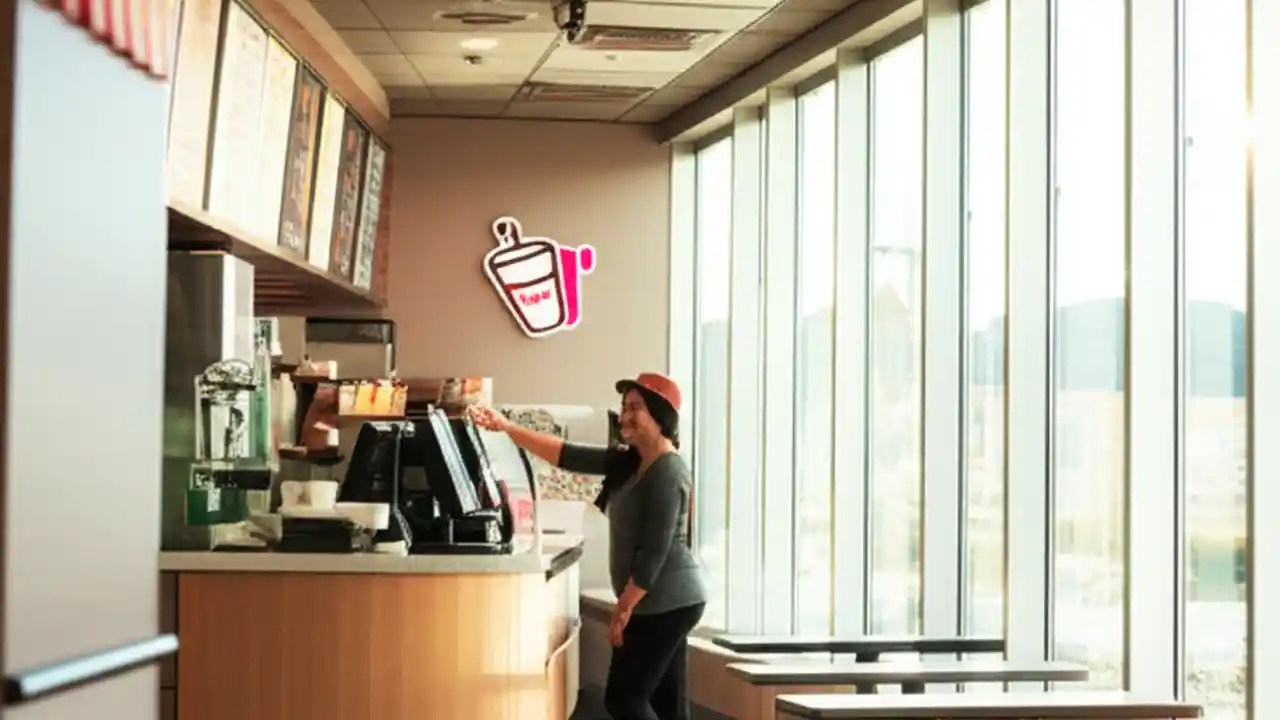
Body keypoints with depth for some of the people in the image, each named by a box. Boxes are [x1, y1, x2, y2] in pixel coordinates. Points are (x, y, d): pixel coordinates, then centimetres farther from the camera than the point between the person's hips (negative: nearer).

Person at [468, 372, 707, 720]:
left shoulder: (667, 474, -17)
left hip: (666, 604, -9)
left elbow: (654, 552, -21)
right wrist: (506, 427, 3)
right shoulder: (630, 463, 12)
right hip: (665, 604, 9)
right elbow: (567, 455, 9)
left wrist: (624, 608, -18)